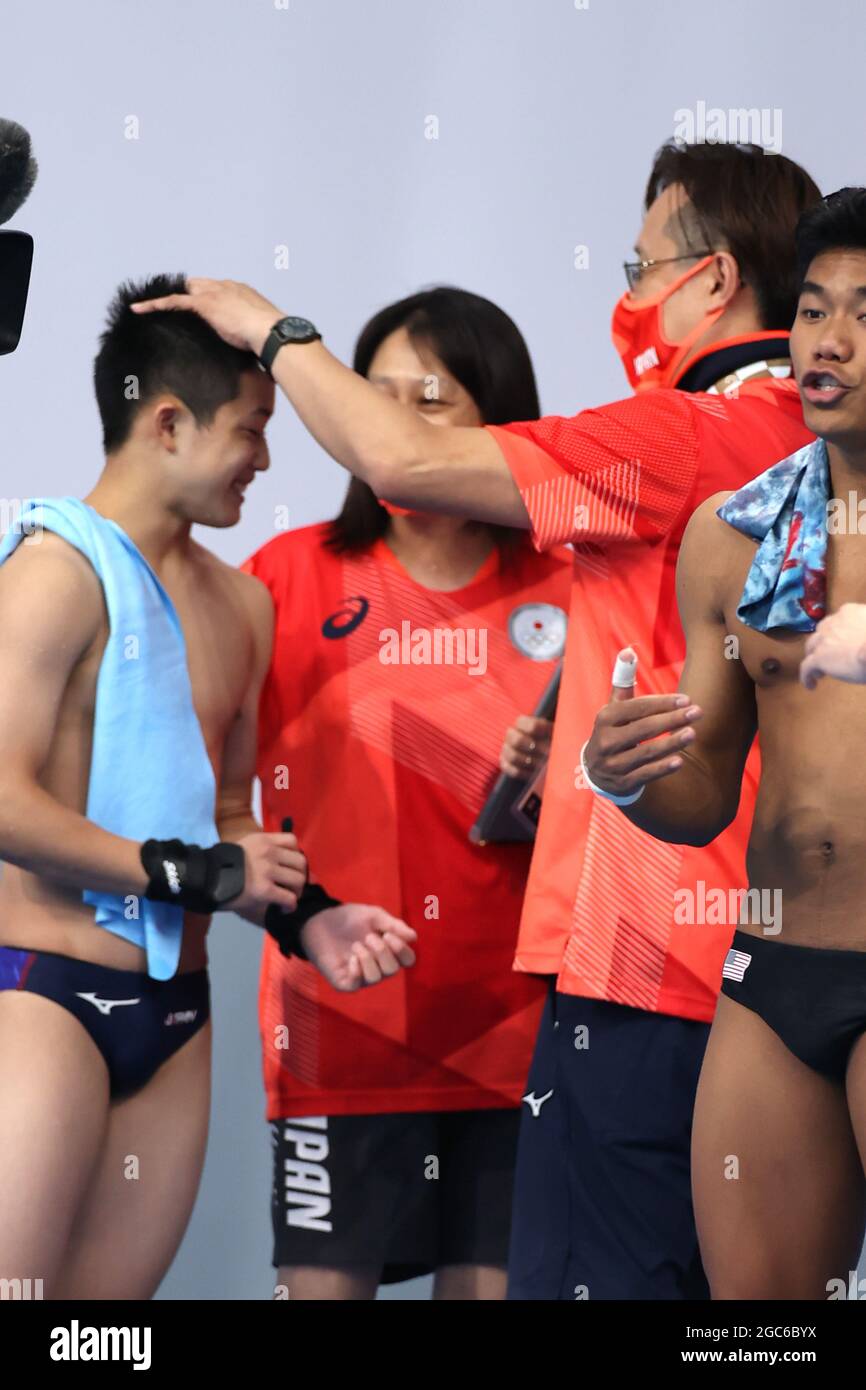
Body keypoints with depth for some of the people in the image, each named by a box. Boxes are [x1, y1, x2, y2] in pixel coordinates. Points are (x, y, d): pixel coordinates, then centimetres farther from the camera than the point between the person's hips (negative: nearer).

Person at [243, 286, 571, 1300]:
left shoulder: (563, 594, 4)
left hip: (513, 1023, 1)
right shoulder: (291, 577, 2)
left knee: (496, 1278, 3)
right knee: (323, 1280, -2)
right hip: (338, 1019, -1)